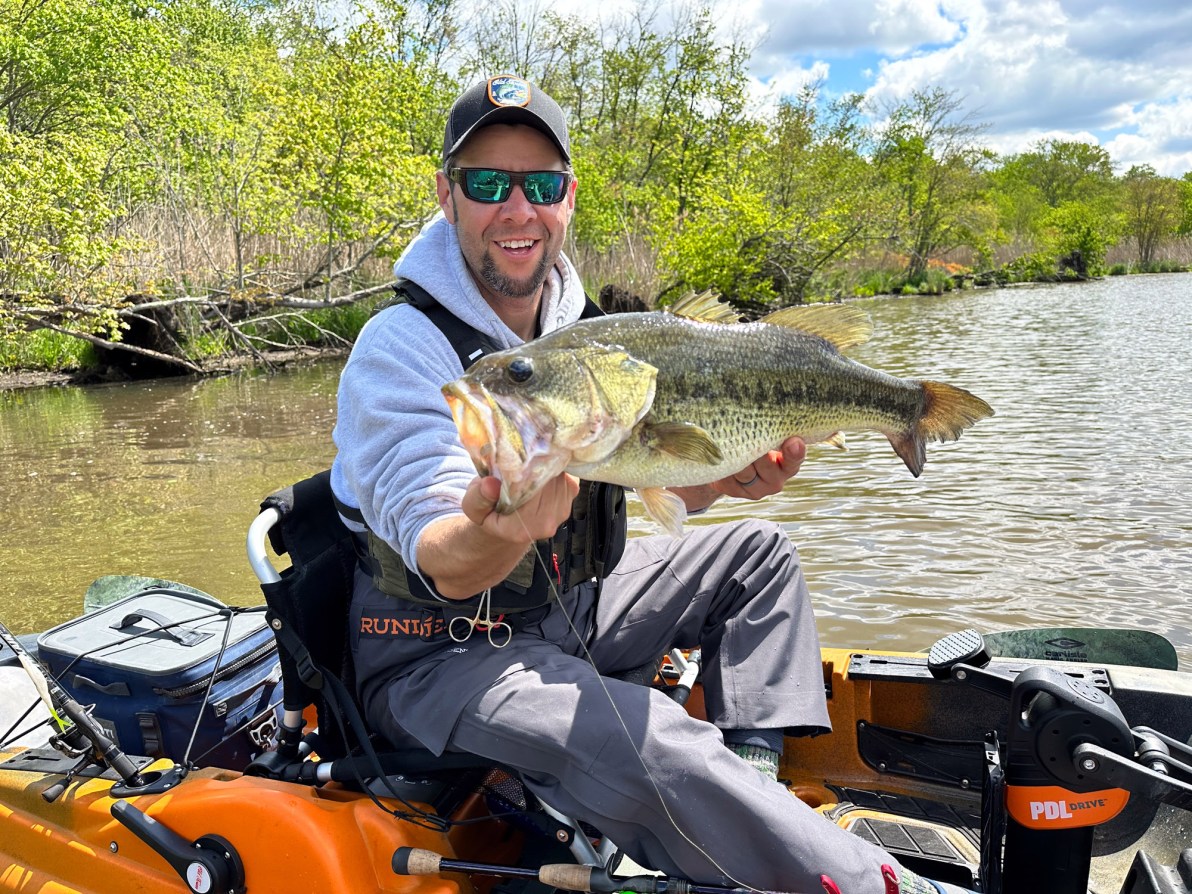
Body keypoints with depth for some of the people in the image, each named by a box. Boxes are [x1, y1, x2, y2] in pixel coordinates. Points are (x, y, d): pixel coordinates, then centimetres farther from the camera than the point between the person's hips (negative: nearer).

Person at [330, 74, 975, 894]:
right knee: (652, 750, -33)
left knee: (758, 553, 12)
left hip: (569, 609, 8)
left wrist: (726, 476, -17)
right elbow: (443, 568, -29)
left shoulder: (575, 325, 3)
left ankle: (752, 773, 4)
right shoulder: (402, 348, -19)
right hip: (440, 655, -8)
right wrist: (498, 529, -51)